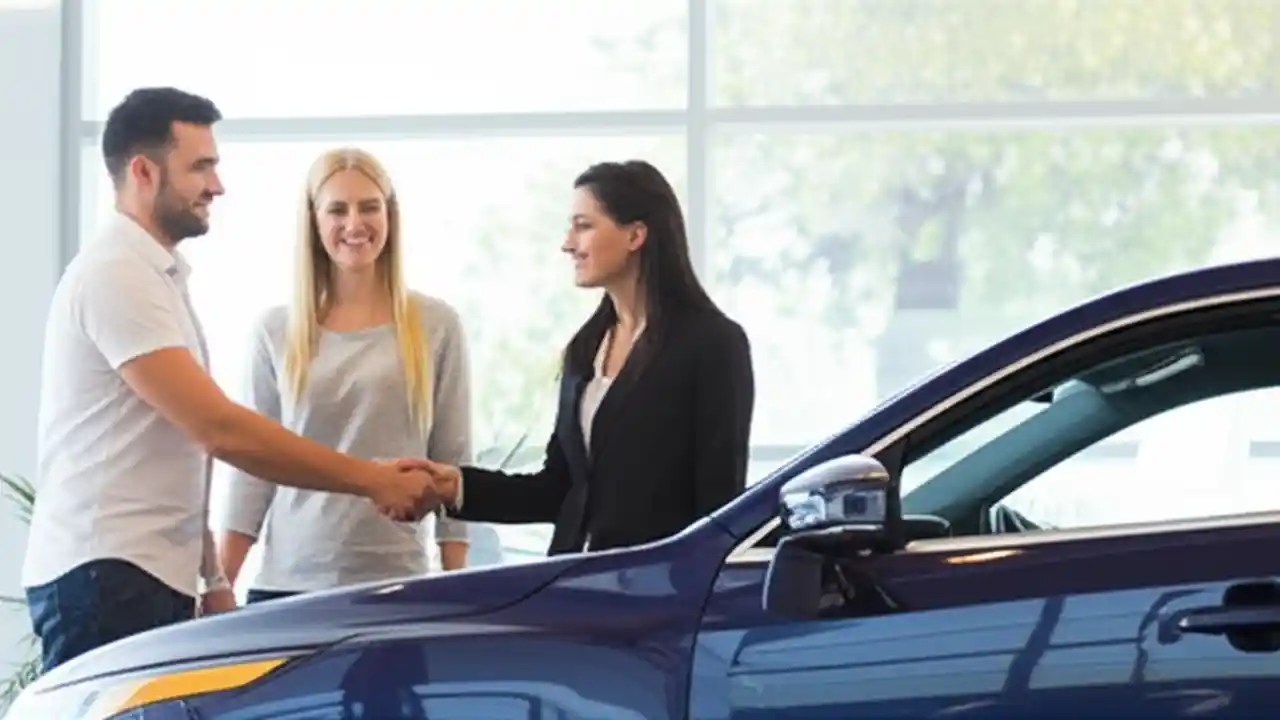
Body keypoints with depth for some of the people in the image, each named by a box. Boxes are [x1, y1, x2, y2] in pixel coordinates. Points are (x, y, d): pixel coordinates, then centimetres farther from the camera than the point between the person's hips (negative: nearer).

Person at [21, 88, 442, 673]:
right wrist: (374, 480, -17)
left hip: (157, 578, 9)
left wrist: (211, 579, 14)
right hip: (104, 577, -9)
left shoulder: (157, 275, 18)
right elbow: (218, 428, -19)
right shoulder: (116, 277, -13)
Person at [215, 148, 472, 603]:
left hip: (393, 582, -1)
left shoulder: (435, 326, 6)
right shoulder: (276, 331, 8)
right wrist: (218, 587, 3)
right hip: (287, 581, 1)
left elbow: (453, 463, 6)